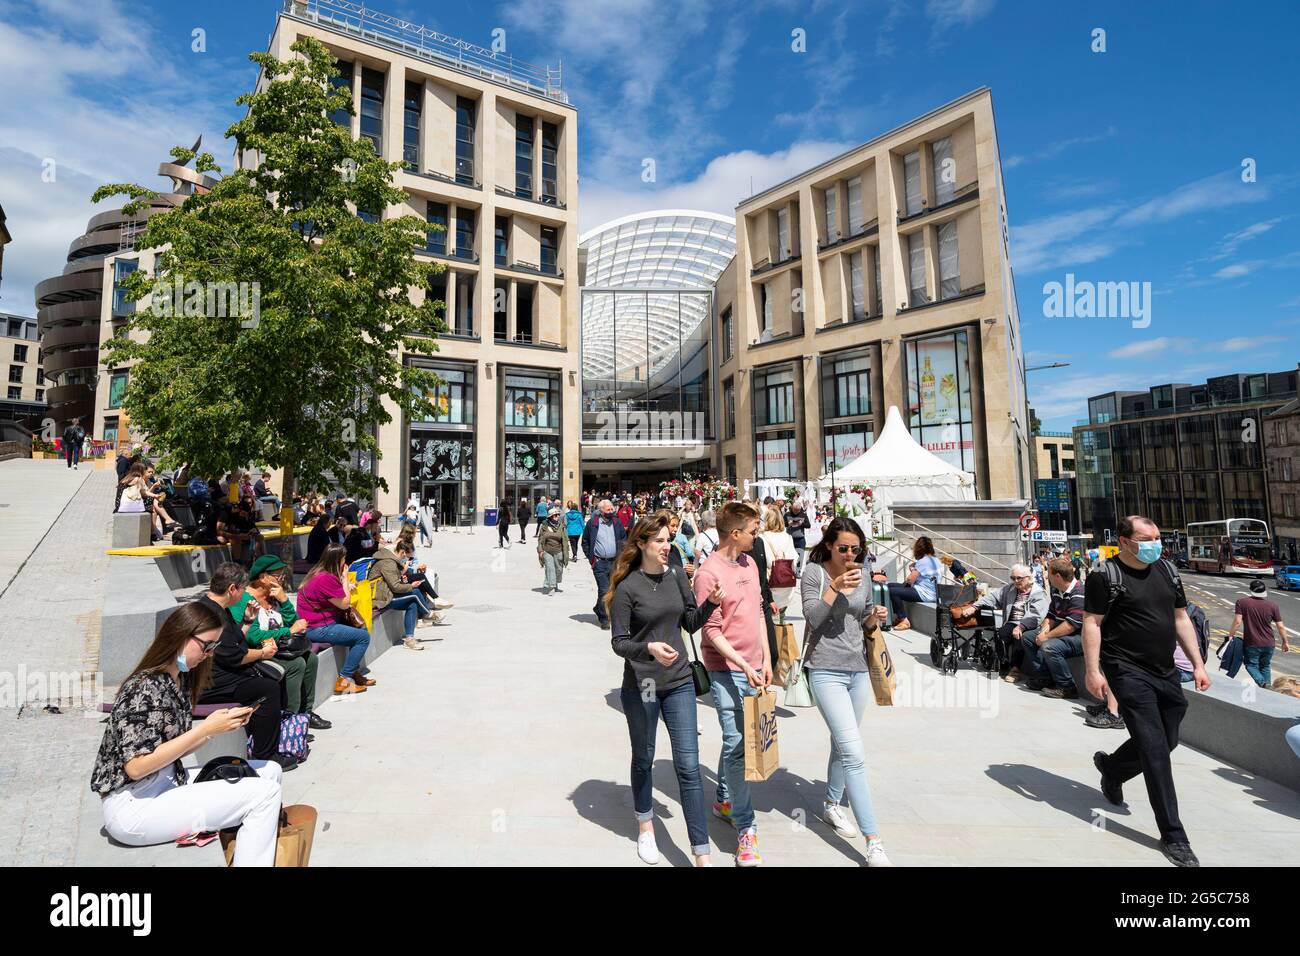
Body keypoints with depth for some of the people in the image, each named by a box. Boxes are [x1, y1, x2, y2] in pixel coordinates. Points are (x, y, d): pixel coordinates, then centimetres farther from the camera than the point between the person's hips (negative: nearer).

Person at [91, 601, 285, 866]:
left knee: (269, 771, 2)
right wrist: (206, 728, -25)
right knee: (264, 793, -19)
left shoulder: (181, 679, 6)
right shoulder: (145, 690, -21)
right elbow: (137, 767, -25)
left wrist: (221, 723, -6)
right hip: (134, 807, -9)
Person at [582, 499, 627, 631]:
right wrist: (591, 558, -1)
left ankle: (599, 609, 37)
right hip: (600, 563, -4)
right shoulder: (592, 523, -2)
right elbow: (585, 542, 6)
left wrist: (621, 556, 5)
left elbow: (624, 539, 16)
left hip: (615, 562, 4)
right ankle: (604, 619, 3)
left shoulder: (617, 523, 7)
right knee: (604, 591, -8)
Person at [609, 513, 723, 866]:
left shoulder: (676, 576, 0)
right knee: (644, 759, 18)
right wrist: (649, 648, -31)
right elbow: (618, 642, -13)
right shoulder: (627, 587, -13)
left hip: (680, 682, 3)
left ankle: (702, 854, 11)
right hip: (641, 686, -3)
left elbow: (691, 623, 8)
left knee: (688, 765, 2)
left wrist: (711, 603, -10)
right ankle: (645, 827, 43)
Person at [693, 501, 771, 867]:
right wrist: (743, 665, -21)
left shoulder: (750, 563, 7)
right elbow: (712, 631, -17)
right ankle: (745, 829, 10)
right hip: (726, 669, -7)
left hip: (753, 667, 7)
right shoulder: (709, 573, -17)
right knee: (737, 745, -2)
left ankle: (723, 800, 38)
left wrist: (766, 659, 11)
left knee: (737, 739, 19)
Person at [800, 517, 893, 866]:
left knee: (842, 745, 18)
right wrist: (835, 587, -22)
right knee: (854, 754, -10)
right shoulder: (814, 572, -7)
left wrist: (875, 619, -5)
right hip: (827, 672, -6)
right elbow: (812, 617, -15)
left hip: (859, 670, 6)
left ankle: (831, 806, 39)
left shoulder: (861, 576, 9)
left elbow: (866, 625, 16)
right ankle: (873, 842, -4)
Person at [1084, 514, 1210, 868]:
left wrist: (1198, 664, 10)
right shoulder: (1105, 575, -11)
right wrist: (1093, 671, -18)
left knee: (1166, 743, 16)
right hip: (1129, 672, -7)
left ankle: (1110, 767, 43)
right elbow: (1091, 623, -13)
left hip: (1165, 673, 7)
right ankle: (1173, 835, 5)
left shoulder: (1167, 570, 10)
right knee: (1154, 749, -6)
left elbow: (1181, 619, 15)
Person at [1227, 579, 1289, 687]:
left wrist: (1231, 634, -3)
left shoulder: (1242, 602, -10)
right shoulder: (1273, 605, -3)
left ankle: (1262, 683, -13)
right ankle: (1267, 685, 17)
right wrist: (1285, 642, 13)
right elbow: (1280, 627, 0)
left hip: (1251, 644, -3)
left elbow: (1237, 622, -15)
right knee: (1265, 666, 21)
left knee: (1251, 665, 9)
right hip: (1268, 644, 3)